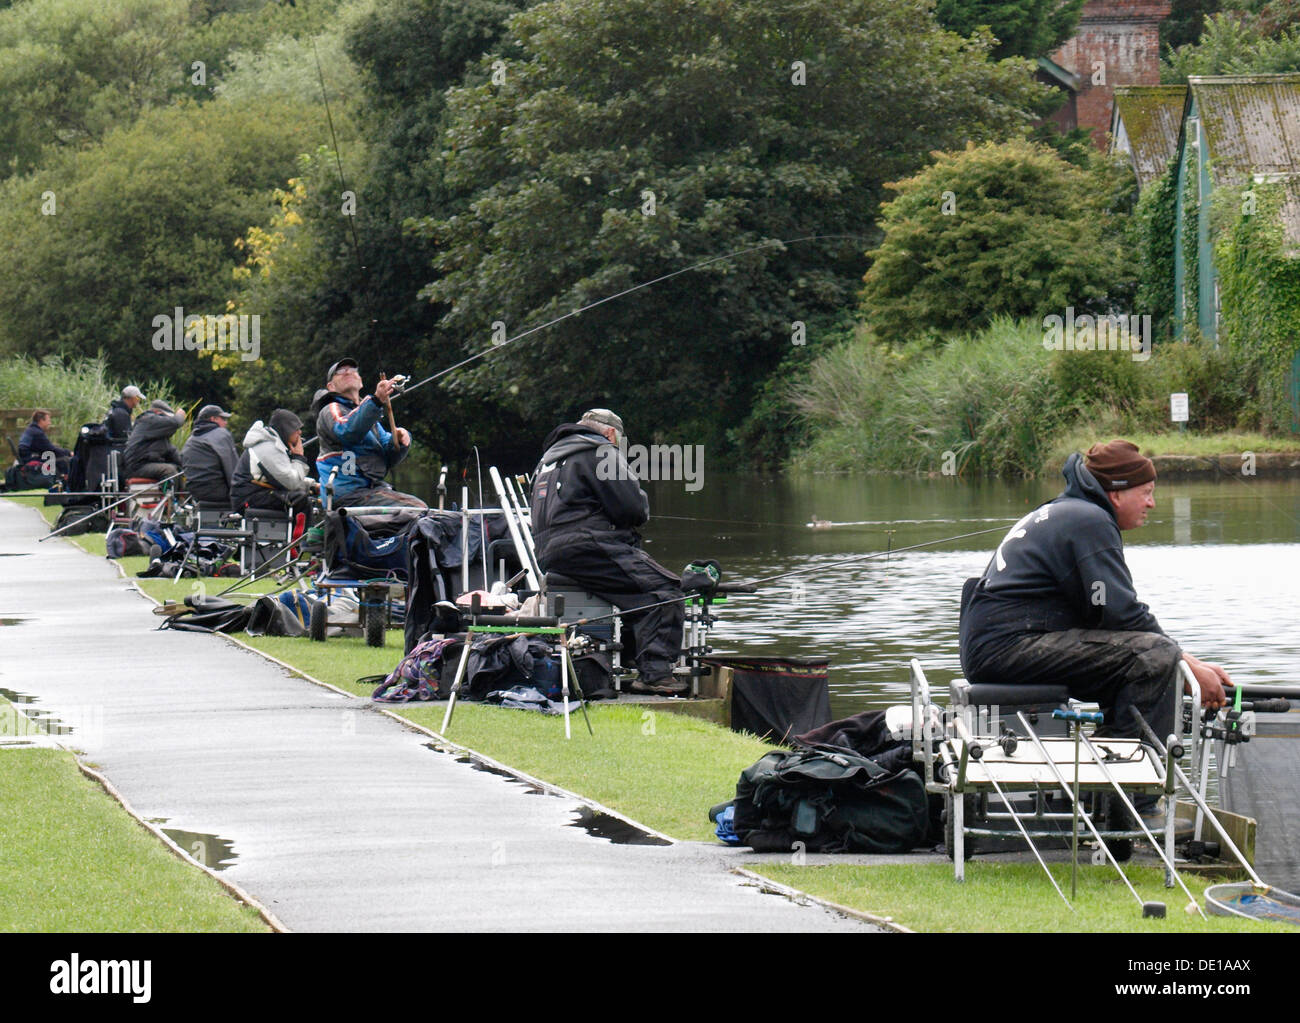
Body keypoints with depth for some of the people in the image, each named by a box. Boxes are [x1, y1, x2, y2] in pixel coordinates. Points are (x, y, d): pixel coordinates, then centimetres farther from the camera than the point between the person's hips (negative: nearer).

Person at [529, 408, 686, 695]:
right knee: (663, 588, -14)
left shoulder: (551, 456, 28)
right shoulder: (601, 453, -2)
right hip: (585, 549, -10)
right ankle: (655, 673, -23)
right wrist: (641, 510, 13)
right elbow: (632, 507, -10)